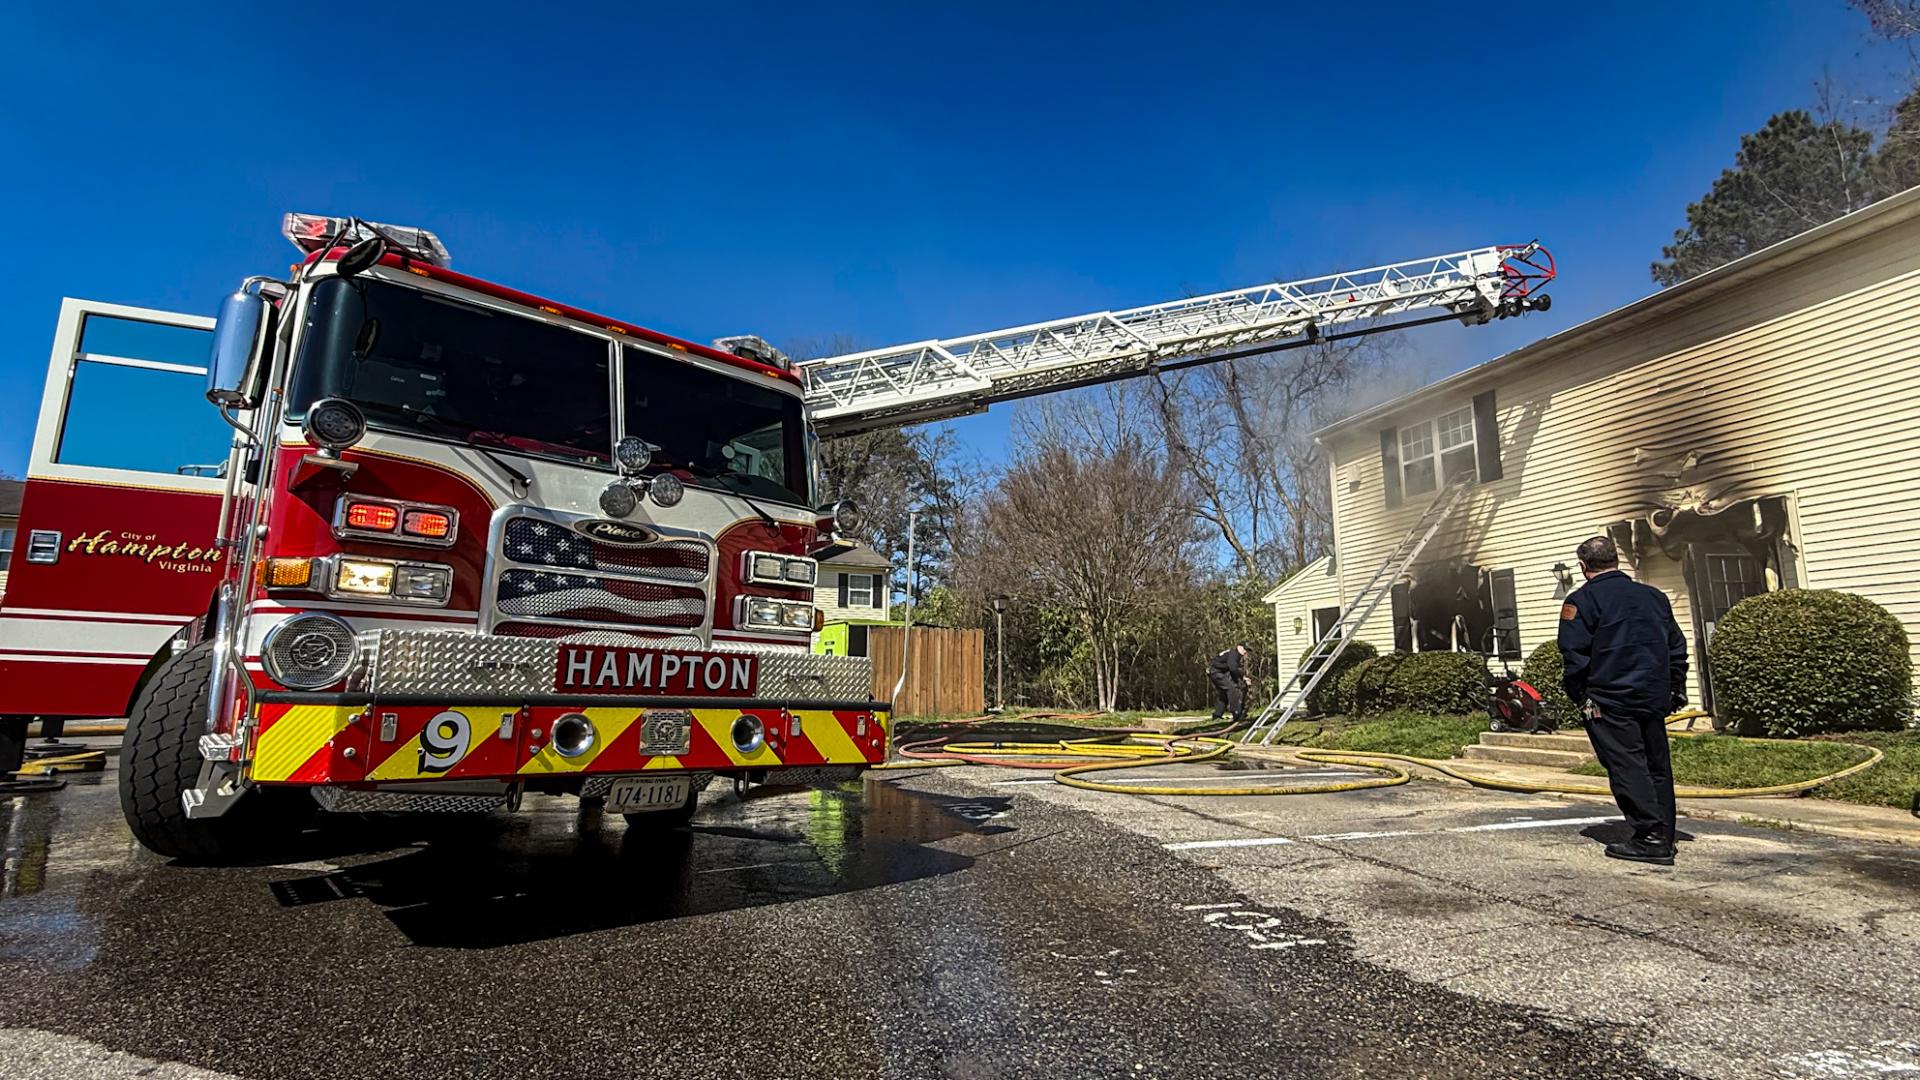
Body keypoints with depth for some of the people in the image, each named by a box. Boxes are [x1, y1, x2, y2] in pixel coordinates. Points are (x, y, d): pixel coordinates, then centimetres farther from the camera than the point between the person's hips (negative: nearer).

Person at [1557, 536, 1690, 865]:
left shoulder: (1581, 600, -8)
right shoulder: (1654, 595, 13)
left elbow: (1575, 655, -11)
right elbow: (1677, 646, 18)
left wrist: (1578, 695, 1)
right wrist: (1676, 689, 25)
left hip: (1610, 699, -7)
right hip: (1655, 697, 7)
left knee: (1627, 766, -4)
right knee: (1657, 766, 13)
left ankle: (1651, 837, -7)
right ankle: (1664, 837, 18)